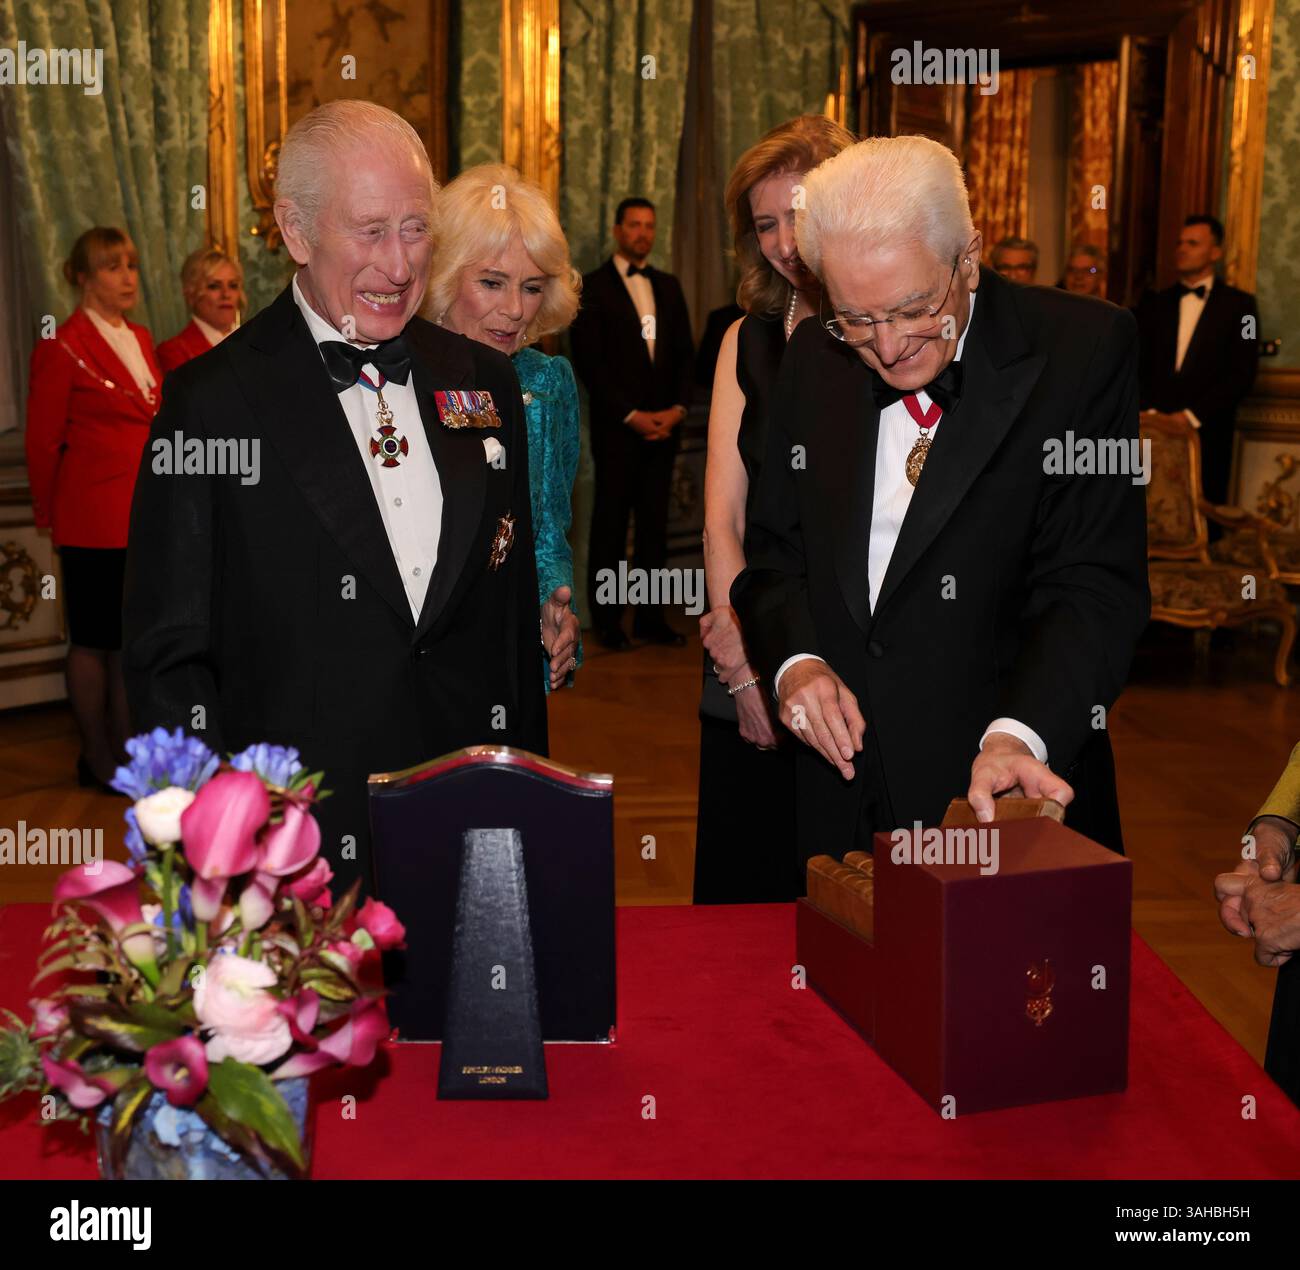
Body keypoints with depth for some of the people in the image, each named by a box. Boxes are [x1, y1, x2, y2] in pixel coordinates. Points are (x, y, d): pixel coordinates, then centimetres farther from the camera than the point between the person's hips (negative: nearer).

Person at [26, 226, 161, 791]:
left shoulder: (141, 340, 11)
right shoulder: (63, 347, -10)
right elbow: (42, 441, -7)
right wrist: (50, 514, 1)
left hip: (144, 514, 7)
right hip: (94, 519, -7)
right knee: (92, 639, 5)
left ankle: (126, 750, 24)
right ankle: (97, 759, 17)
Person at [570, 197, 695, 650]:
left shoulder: (669, 286, 15)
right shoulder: (593, 286, -2)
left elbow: (685, 352, 13)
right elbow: (588, 361, -8)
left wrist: (678, 408, -3)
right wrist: (631, 415, -12)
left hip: (663, 425, 5)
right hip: (616, 427, -5)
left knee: (655, 523, 5)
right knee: (610, 523, 1)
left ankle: (650, 617, 11)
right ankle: (607, 621, 7)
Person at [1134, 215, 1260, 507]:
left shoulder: (1238, 304, 5)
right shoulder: (1154, 302, 14)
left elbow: (1242, 372, -4)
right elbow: (1137, 364, 8)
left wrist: (1192, 416, -11)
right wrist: (1149, 412, -8)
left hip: (1206, 433, -2)